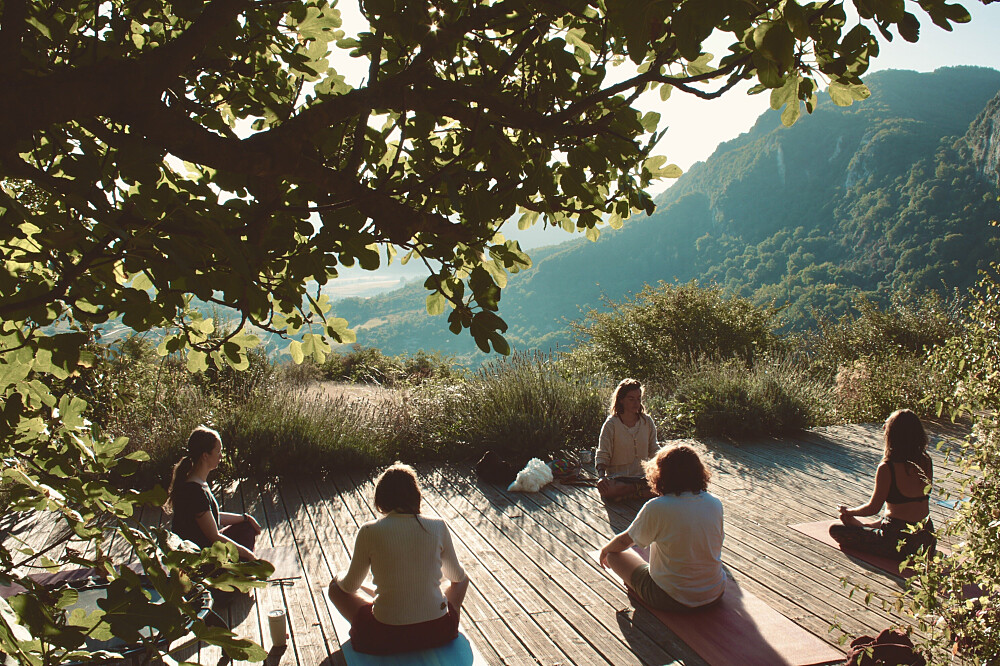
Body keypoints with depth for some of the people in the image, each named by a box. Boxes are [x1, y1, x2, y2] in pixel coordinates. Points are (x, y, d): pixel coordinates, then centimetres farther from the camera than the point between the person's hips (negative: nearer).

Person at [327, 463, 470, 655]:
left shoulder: (369, 532, -9)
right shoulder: (438, 527, -3)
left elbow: (350, 586, 5)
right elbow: (457, 576, 13)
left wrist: (340, 578, 29)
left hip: (384, 639, -2)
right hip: (438, 633, 2)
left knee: (336, 587, 23)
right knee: (462, 580, 31)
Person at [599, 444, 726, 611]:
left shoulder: (656, 508, -21)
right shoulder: (715, 503, -7)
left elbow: (624, 542, -5)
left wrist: (605, 550, 18)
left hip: (673, 600, -6)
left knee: (614, 554, 10)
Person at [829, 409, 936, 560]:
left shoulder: (887, 468, -19)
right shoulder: (926, 462, -1)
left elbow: (873, 508, -9)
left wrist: (848, 511, 11)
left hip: (898, 542, -7)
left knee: (835, 529, 1)